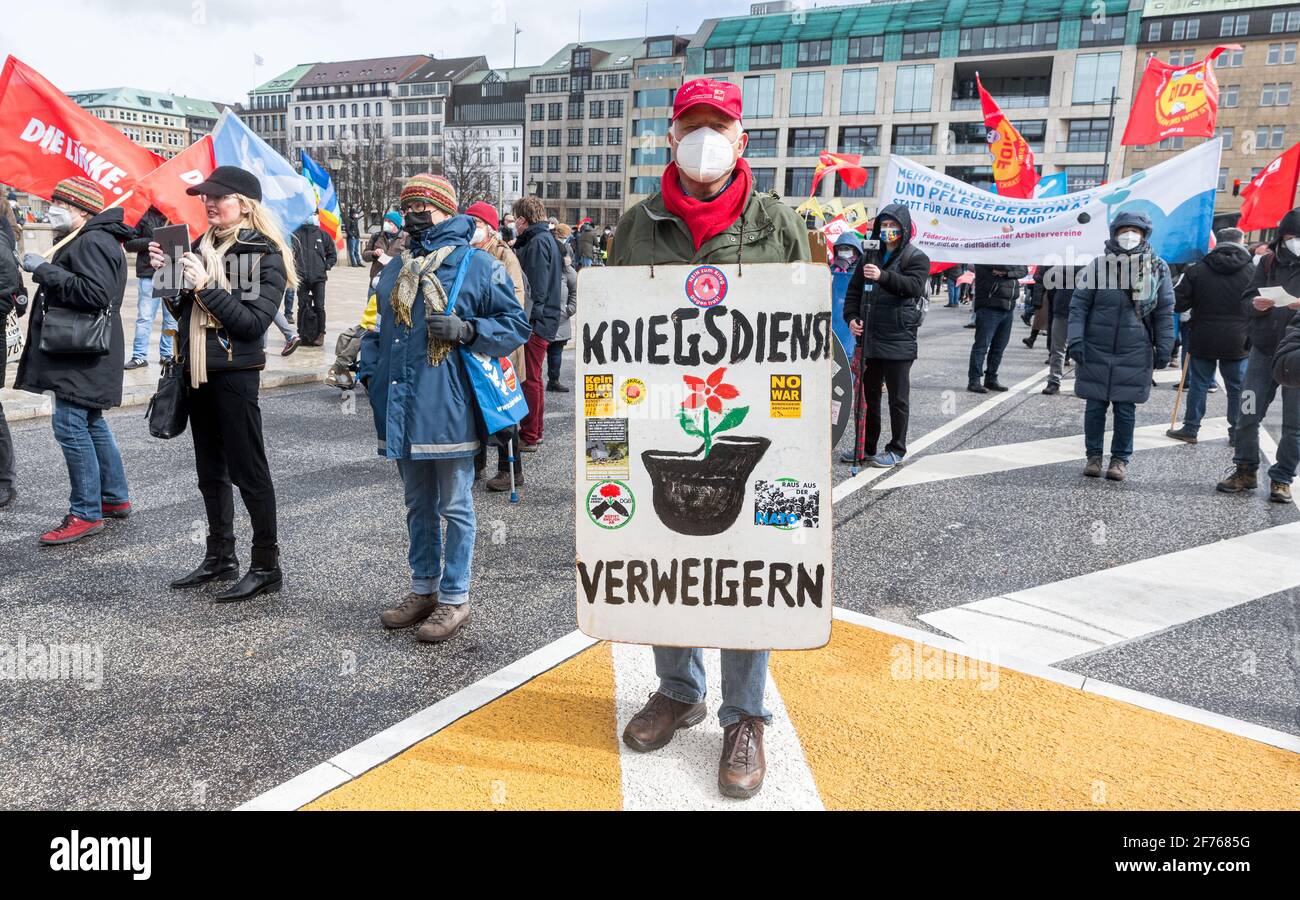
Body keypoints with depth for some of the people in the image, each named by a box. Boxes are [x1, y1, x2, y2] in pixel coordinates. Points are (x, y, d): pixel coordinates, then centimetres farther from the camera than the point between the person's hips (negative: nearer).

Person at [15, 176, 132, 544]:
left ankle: (86, 514, -3)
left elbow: (94, 292, -27)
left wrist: (44, 270, -21)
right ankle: (116, 498, 27)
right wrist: (47, 270, 14)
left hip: (83, 353, -11)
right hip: (79, 351, 11)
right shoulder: (85, 240, 19)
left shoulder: (93, 242, -15)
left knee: (70, 425, -9)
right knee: (91, 424, 17)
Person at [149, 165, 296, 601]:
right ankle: (220, 557, 26)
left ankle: (266, 566, 6)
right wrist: (166, 272, -2)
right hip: (196, 370, 7)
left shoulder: (266, 254, -8)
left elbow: (254, 322, -16)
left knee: (247, 470, -3)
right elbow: (183, 311, 12)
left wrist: (207, 287, -20)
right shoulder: (200, 246, 11)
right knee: (210, 471, 14)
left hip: (235, 373, -7)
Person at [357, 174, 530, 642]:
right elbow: (379, 327, 25)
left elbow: (516, 324, -5)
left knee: (454, 507, 4)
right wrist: (370, 370, 10)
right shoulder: (395, 269, 15)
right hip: (403, 409, 7)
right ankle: (423, 589, 31)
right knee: (419, 506, 17)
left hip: (448, 409, -7)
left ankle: (455, 598, 16)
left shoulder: (476, 265, -5)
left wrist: (466, 330, -19)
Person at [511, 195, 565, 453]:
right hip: (541, 319, 10)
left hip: (537, 322, -10)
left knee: (530, 378, -5)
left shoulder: (538, 241, -14)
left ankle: (529, 436, 1)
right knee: (532, 377, 16)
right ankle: (534, 431, 24)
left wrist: (530, 316, -20)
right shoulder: (544, 238, 17)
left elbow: (537, 287, -20)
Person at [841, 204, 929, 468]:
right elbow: (854, 290, 16)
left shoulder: (916, 258, -1)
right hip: (869, 337, 6)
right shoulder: (870, 256, 15)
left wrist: (883, 276, -33)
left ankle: (897, 449, 14)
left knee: (897, 397, 3)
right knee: (868, 394, 12)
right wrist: (851, 317, -2)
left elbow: (914, 286, -20)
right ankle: (866, 447, 23)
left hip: (898, 340, -5)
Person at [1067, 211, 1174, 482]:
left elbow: (1164, 312, 7)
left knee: (1125, 408, 6)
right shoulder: (1098, 265, -1)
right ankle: (1094, 456, 20)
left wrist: (1163, 347, 4)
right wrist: (1075, 339, -9)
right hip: (1096, 349, 0)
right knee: (1095, 406, 7)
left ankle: (1120, 459, 19)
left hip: (1135, 352, 0)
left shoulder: (1158, 268, 3)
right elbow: (1079, 305, -1)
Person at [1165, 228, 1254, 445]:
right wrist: (1251, 338, 10)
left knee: (1198, 384, 9)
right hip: (1237, 343, 0)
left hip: (1203, 340, 0)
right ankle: (1237, 433, 14)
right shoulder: (1252, 272, -4)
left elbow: (1178, 304, -4)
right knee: (1237, 388, 8)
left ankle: (1190, 429, 14)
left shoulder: (1197, 270, -4)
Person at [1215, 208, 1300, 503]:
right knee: (1247, 416, 3)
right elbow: (1246, 300, 6)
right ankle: (1246, 471, 19)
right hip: (1264, 351, 2)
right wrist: (1256, 305, -17)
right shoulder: (1269, 261, 6)